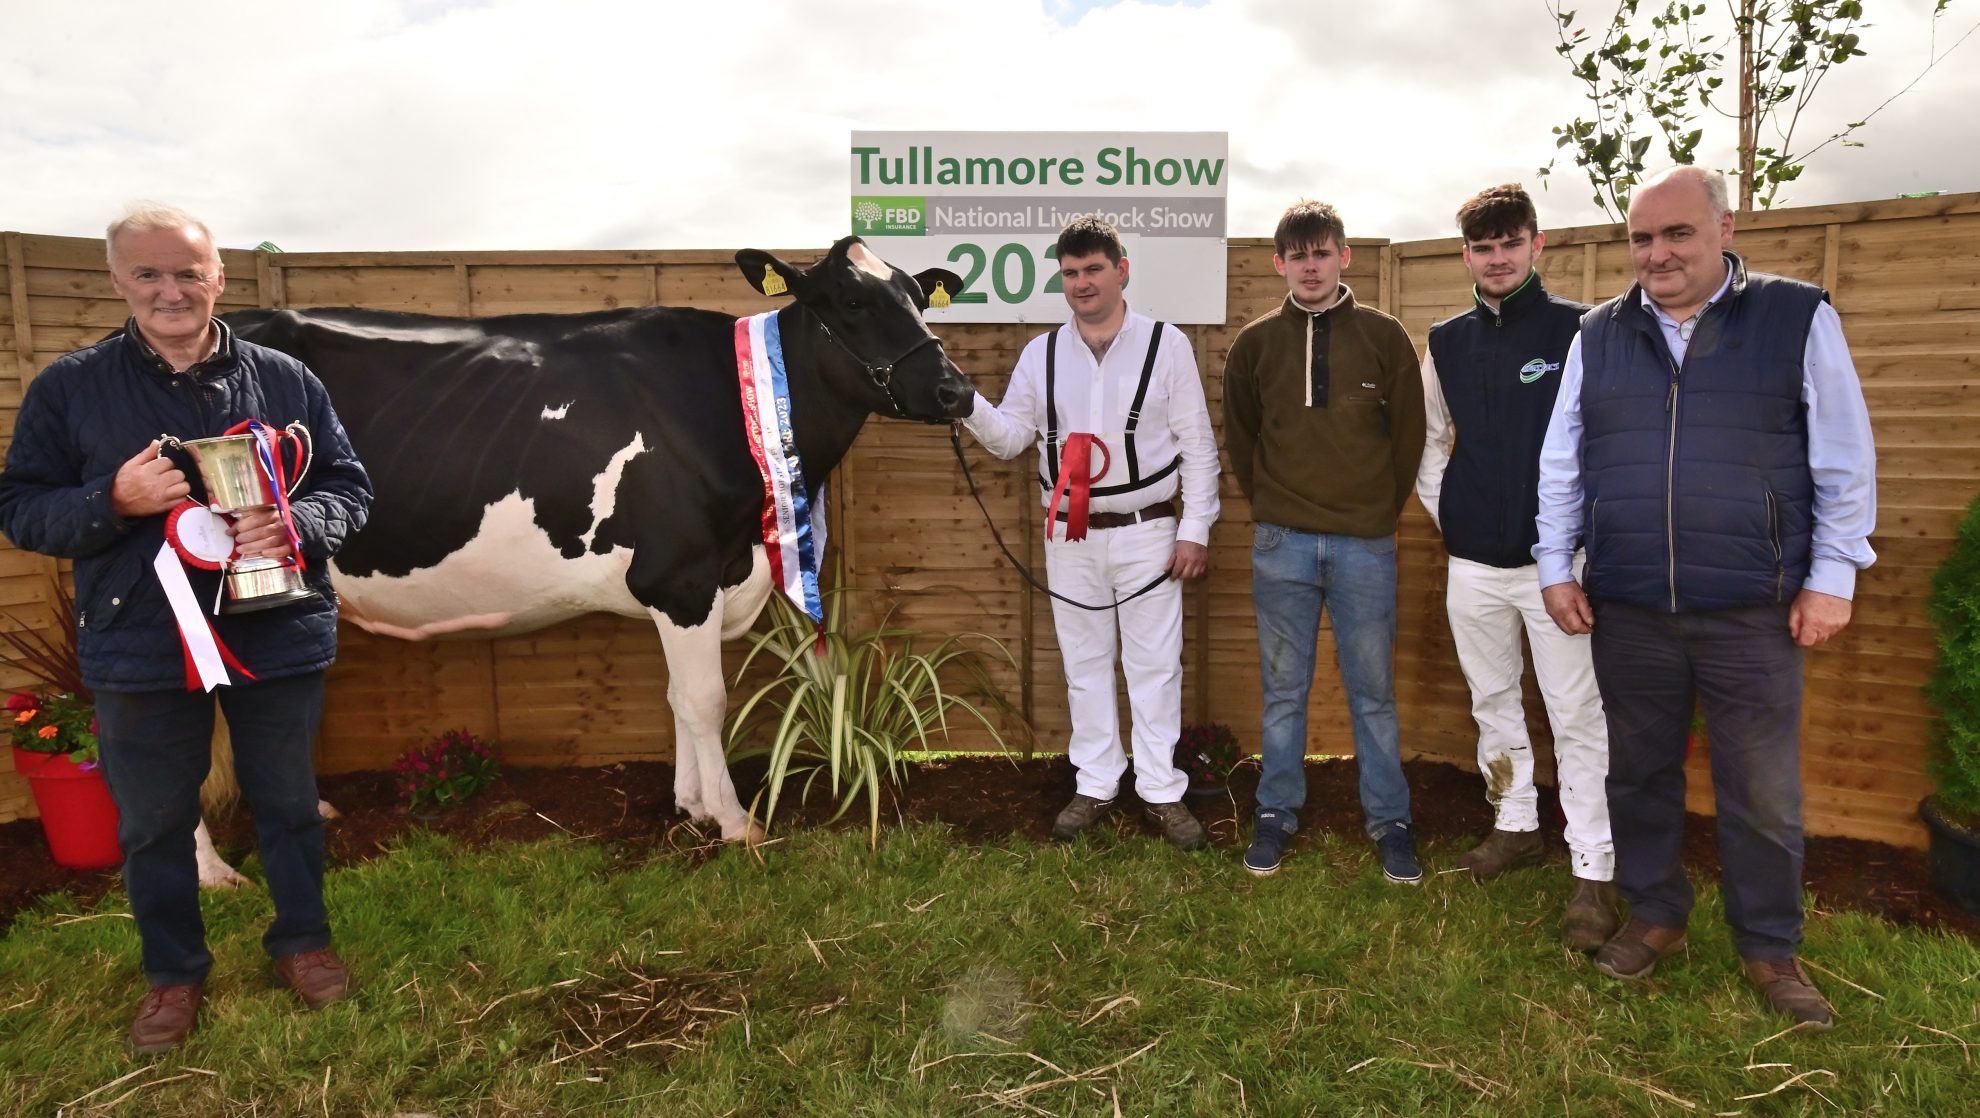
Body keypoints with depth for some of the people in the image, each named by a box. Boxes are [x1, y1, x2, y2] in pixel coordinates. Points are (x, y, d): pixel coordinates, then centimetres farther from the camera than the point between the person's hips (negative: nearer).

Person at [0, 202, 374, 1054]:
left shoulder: (285, 381, 1)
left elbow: (350, 485, 3)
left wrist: (298, 526, -18)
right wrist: (113, 501, -19)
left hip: (279, 637, 0)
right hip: (140, 647, 0)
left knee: (288, 804, 15)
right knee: (153, 822, 13)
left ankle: (302, 940, 36)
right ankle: (173, 975, 34)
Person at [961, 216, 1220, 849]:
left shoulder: (1166, 344, -2)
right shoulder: (1041, 354, 5)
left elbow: (1198, 444, -2)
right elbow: (1010, 438, 4)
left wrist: (1195, 530, -7)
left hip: (1147, 533, -2)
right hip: (1070, 536, 3)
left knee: (1154, 664, 5)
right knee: (1084, 662, 12)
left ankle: (1162, 791, 19)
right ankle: (1095, 785, 26)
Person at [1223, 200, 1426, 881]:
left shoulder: (1383, 336, 1)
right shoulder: (1256, 342, 5)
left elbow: (1409, 433, 6)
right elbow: (1238, 436, 13)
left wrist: (1382, 509, 6)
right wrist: (1271, 505, 8)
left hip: (1366, 545, -1)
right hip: (1281, 545, 1)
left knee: (1373, 691, 7)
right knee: (1284, 689, 10)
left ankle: (1389, 819, 21)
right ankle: (1276, 811, 23)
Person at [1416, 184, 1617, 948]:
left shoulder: (1578, 331, -5)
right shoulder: (1447, 343, 8)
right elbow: (1428, 439, 18)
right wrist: (1443, 511, 9)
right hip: (1473, 562, 5)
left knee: (1578, 715, -3)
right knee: (1493, 700, 15)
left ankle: (1594, 871, 5)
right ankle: (1515, 825, 32)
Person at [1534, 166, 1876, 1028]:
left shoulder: (1798, 318, -1)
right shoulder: (1598, 334, 6)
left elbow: (1844, 462, 0)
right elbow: (1561, 463, 9)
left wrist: (1832, 577, -3)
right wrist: (1555, 567, 5)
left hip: (1753, 614, -2)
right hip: (1626, 611, 2)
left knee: (1763, 794, 7)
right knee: (1639, 777, 14)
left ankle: (1770, 949, 26)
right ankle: (1654, 917, 32)